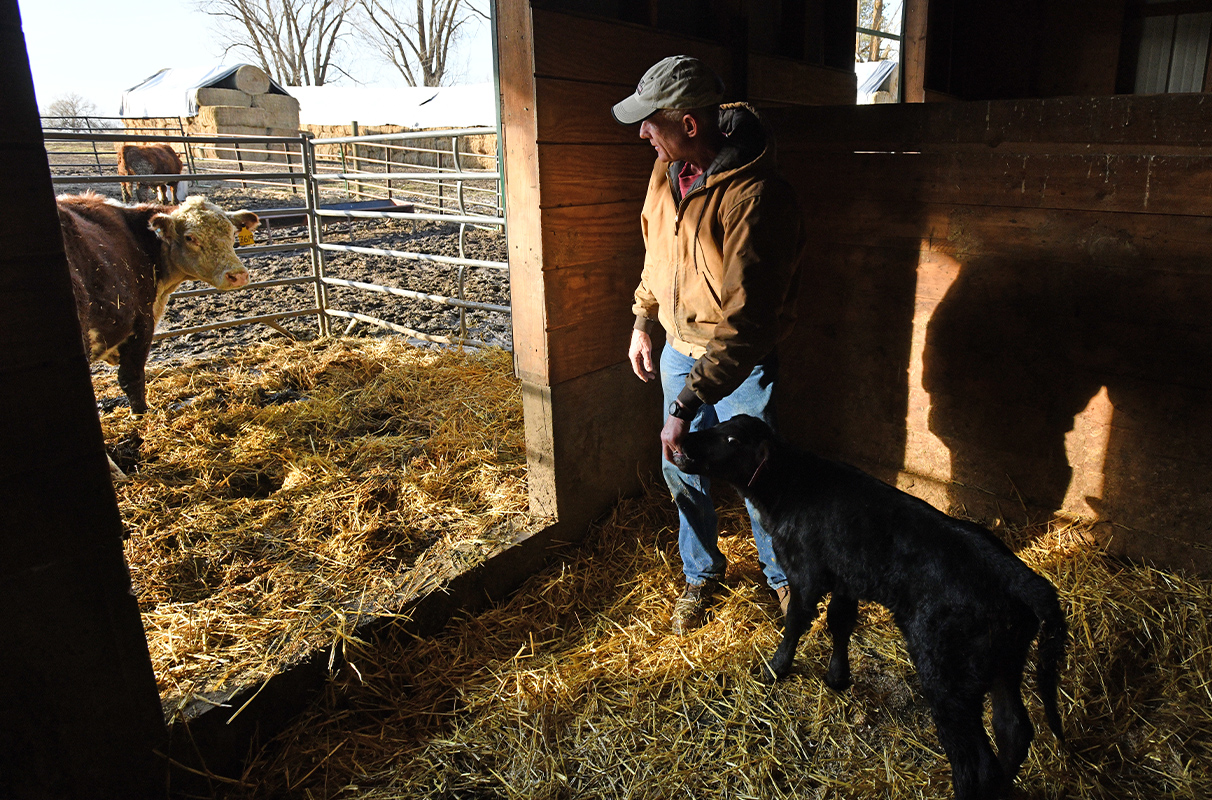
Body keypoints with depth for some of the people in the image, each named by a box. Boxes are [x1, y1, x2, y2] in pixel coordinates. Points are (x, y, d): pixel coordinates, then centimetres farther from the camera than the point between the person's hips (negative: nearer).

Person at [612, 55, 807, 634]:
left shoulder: (757, 197, -29)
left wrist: (687, 404, -35)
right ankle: (702, 573, 38)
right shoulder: (667, 170, -4)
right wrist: (643, 320, 10)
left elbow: (744, 322, -33)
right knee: (680, 471, 14)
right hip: (679, 348, 7)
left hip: (740, 362, -6)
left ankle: (782, 574, 36)